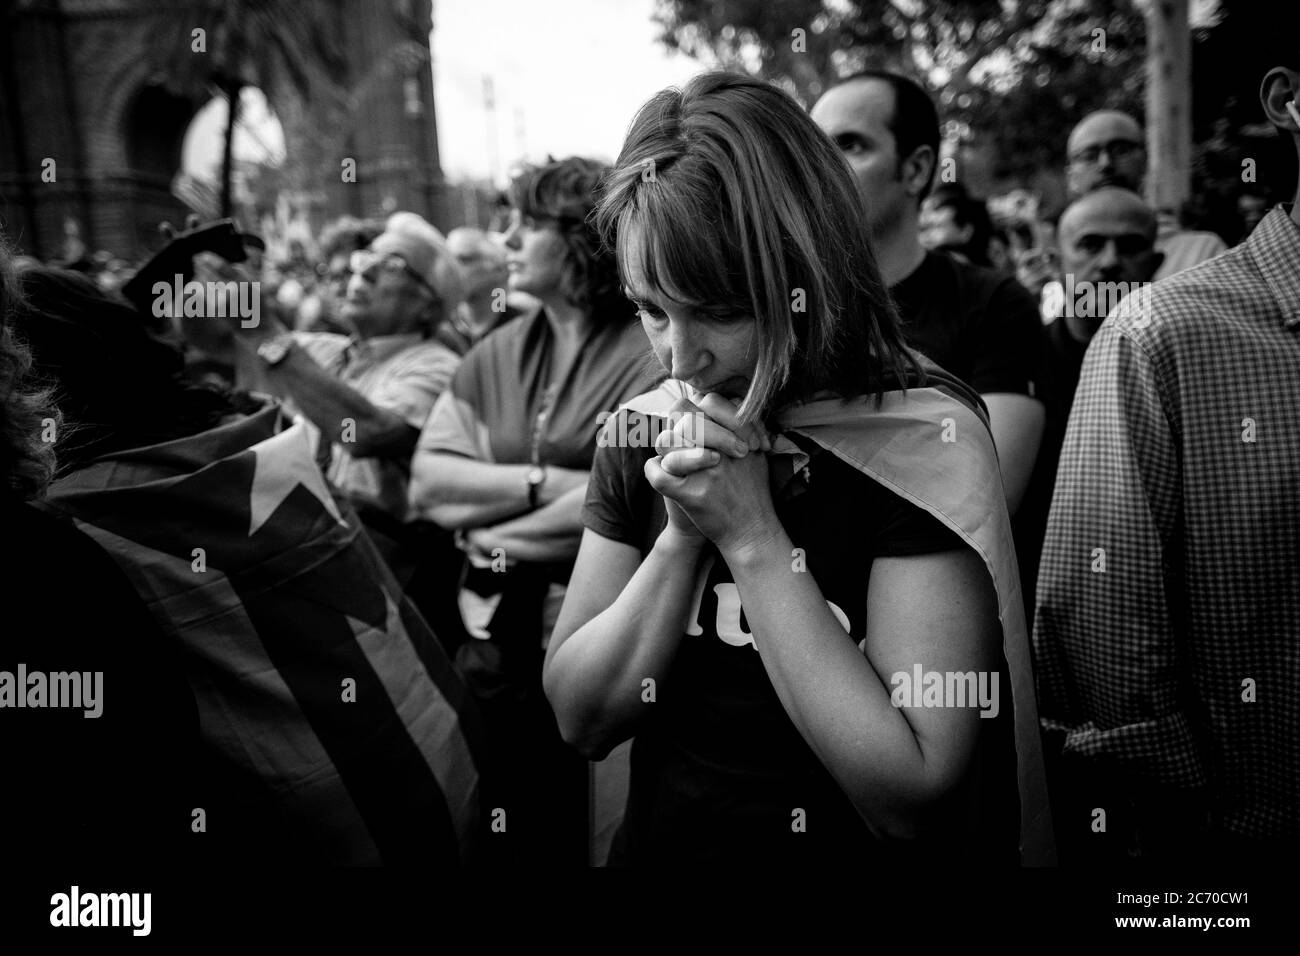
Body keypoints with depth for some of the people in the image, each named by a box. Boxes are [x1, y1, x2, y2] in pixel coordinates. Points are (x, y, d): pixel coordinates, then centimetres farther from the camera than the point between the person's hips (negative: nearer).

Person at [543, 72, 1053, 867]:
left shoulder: (921, 441, -16)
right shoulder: (643, 436, -3)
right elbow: (582, 716, -4)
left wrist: (751, 538, -22)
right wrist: (683, 535, -16)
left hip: (853, 847, -2)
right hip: (655, 842, 3)